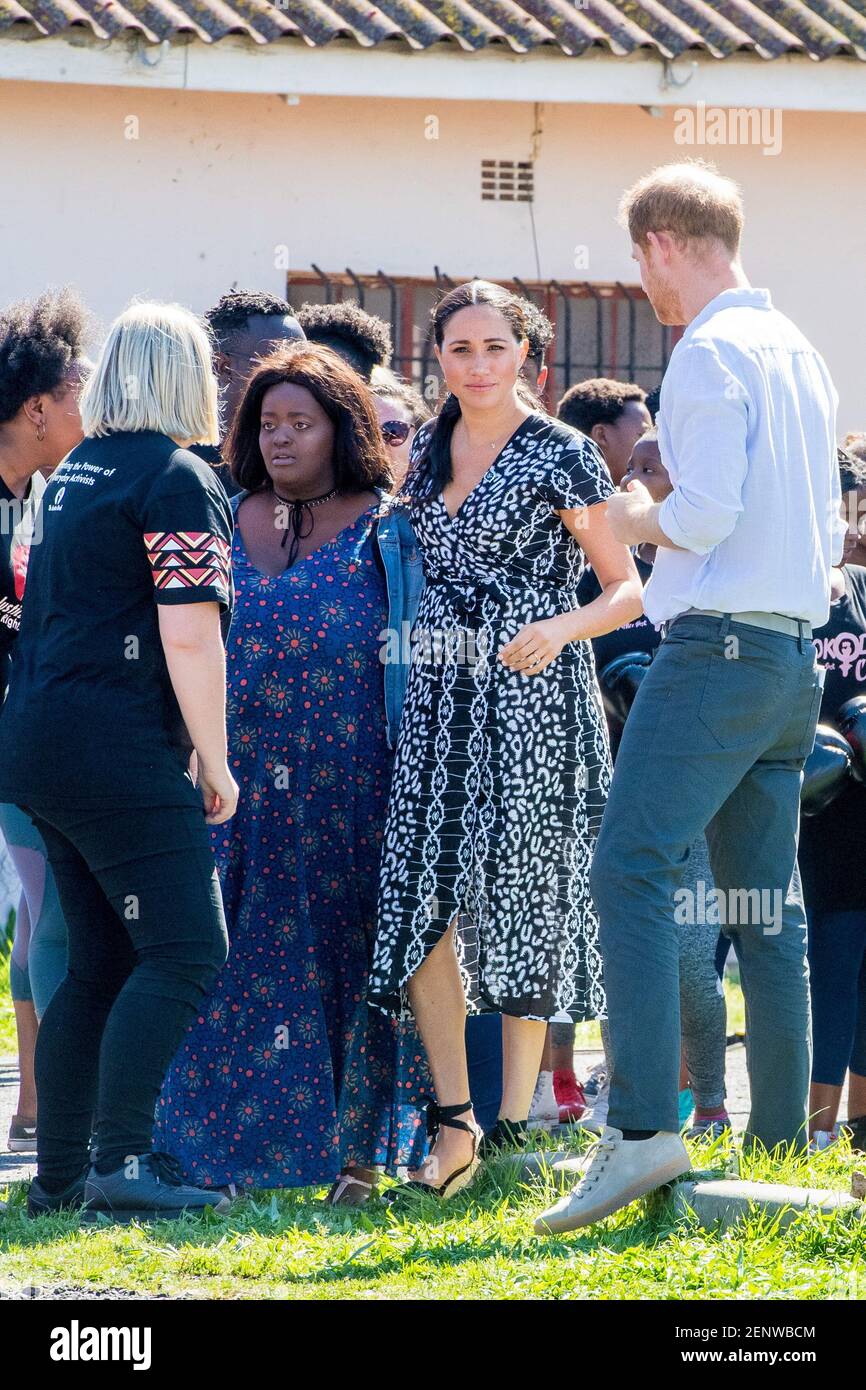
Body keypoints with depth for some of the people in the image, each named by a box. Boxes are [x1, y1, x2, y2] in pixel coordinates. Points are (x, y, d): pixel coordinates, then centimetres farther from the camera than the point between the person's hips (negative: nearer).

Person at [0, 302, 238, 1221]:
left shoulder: (75, 472, 17)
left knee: (101, 960, 12)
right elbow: (189, 639, -15)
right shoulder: (177, 479, -9)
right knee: (185, 949, -9)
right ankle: (120, 1162, -18)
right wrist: (216, 763, -7)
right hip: (121, 752, -9)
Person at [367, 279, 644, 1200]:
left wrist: (561, 628, -18)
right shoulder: (424, 451, 13)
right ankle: (453, 1123, 3)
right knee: (419, 899, -4)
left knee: (516, 896, -5)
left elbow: (628, 589, -2)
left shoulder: (561, 457, -3)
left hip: (531, 695, -5)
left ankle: (514, 1125, 3)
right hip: (439, 698, 5)